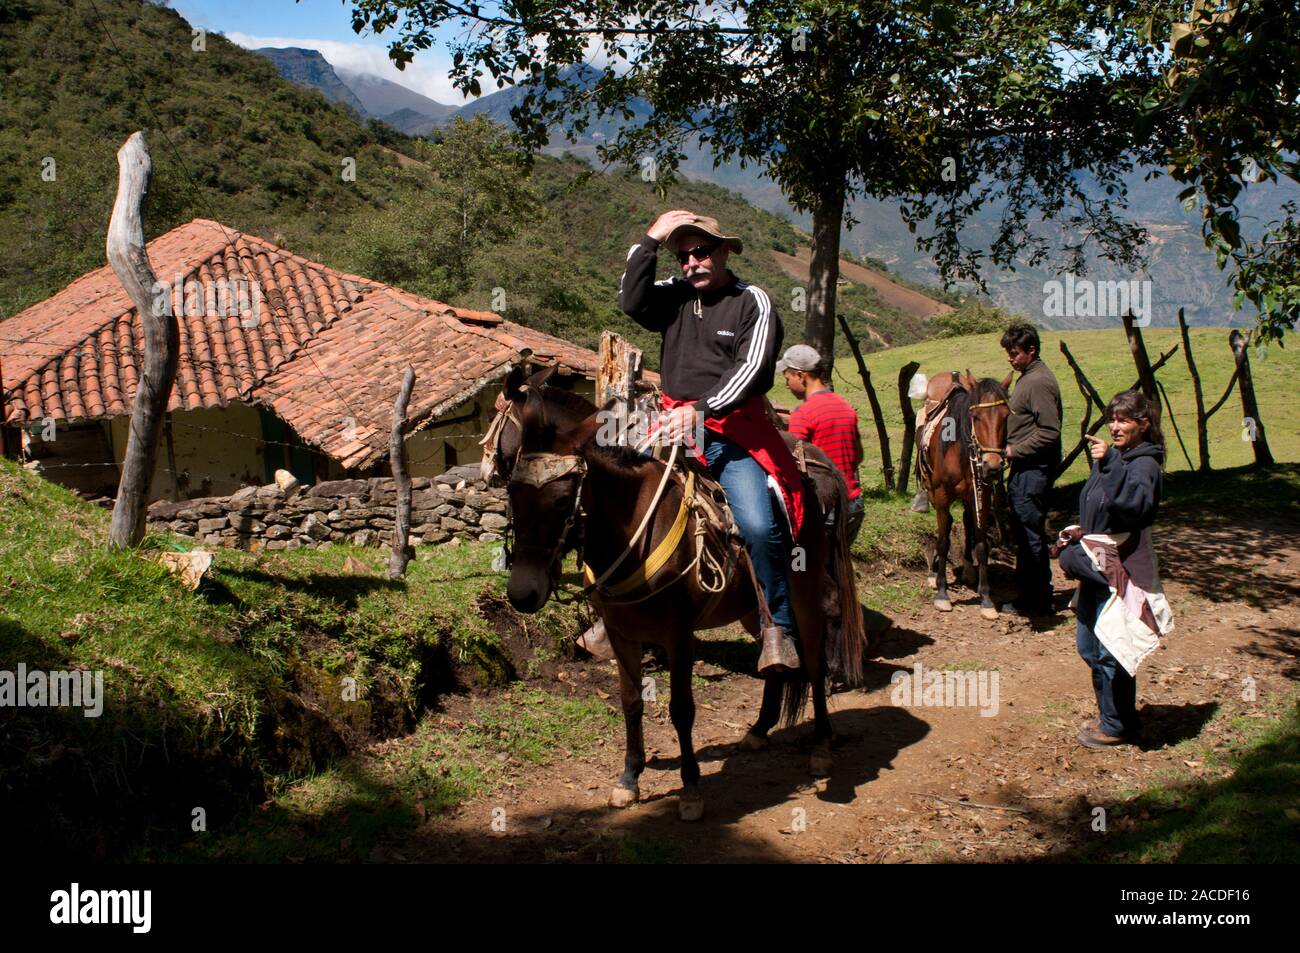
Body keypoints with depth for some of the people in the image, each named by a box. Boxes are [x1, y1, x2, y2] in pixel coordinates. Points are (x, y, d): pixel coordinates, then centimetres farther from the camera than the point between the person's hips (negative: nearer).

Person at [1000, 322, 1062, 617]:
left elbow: (1049, 434, -23)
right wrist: (1011, 449, 12)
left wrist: (1014, 450, -18)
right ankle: (1028, 596, 25)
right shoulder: (1027, 377, 14)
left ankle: (1038, 601, 3)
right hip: (1023, 470, 11)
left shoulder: (1039, 382, -17)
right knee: (1023, 534, 16)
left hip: (1033, 470, -11)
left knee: (1031, 534, -4)